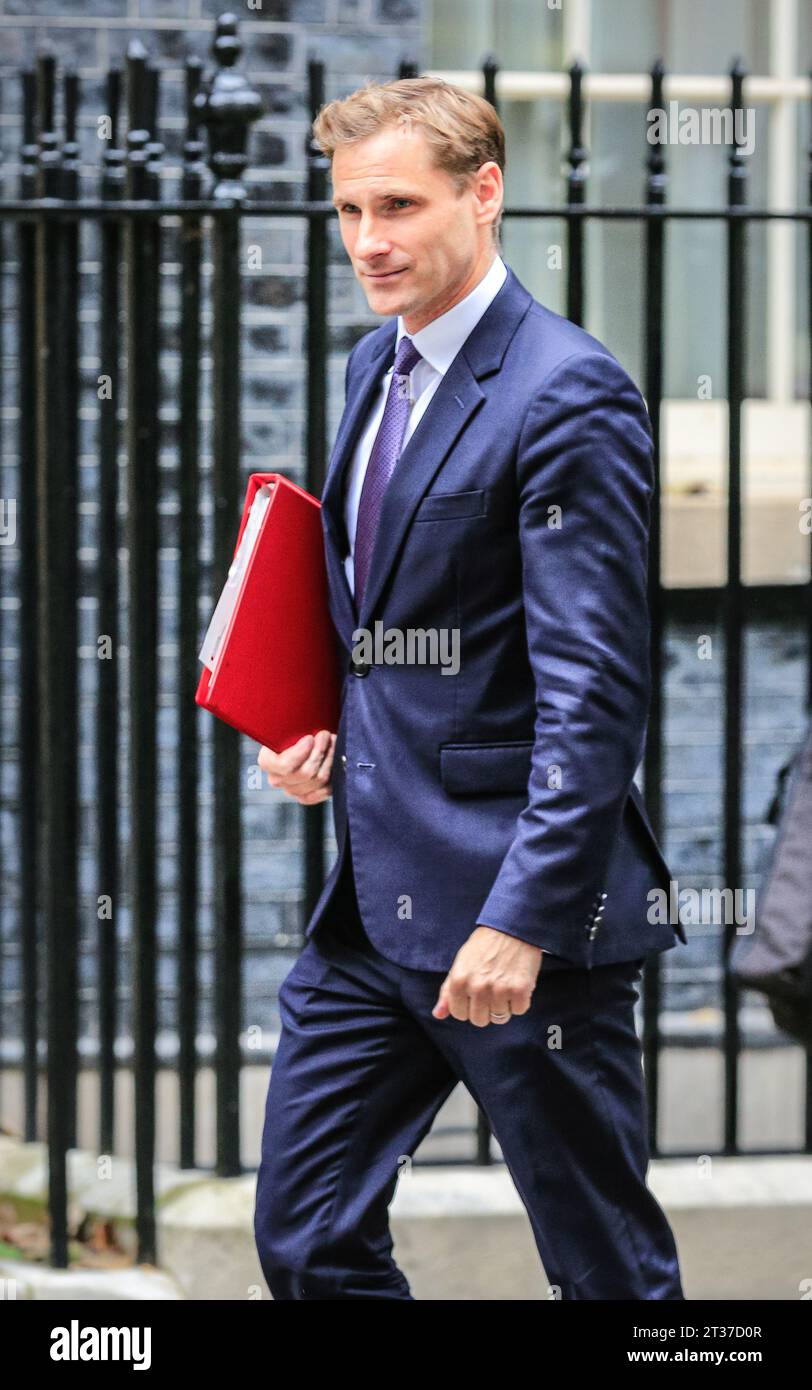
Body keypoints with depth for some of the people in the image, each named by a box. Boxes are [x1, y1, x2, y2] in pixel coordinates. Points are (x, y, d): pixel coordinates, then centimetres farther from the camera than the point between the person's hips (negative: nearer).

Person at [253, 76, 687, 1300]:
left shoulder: (568, 397, -15)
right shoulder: (378, 367, 13)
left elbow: (593, 696, -19)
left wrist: (522, 920, -24)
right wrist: (321, 732, 7)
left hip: (511, 914, -8)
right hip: (373, 900, 9)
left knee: (606, 1267, 2)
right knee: (307, 1242, 9)